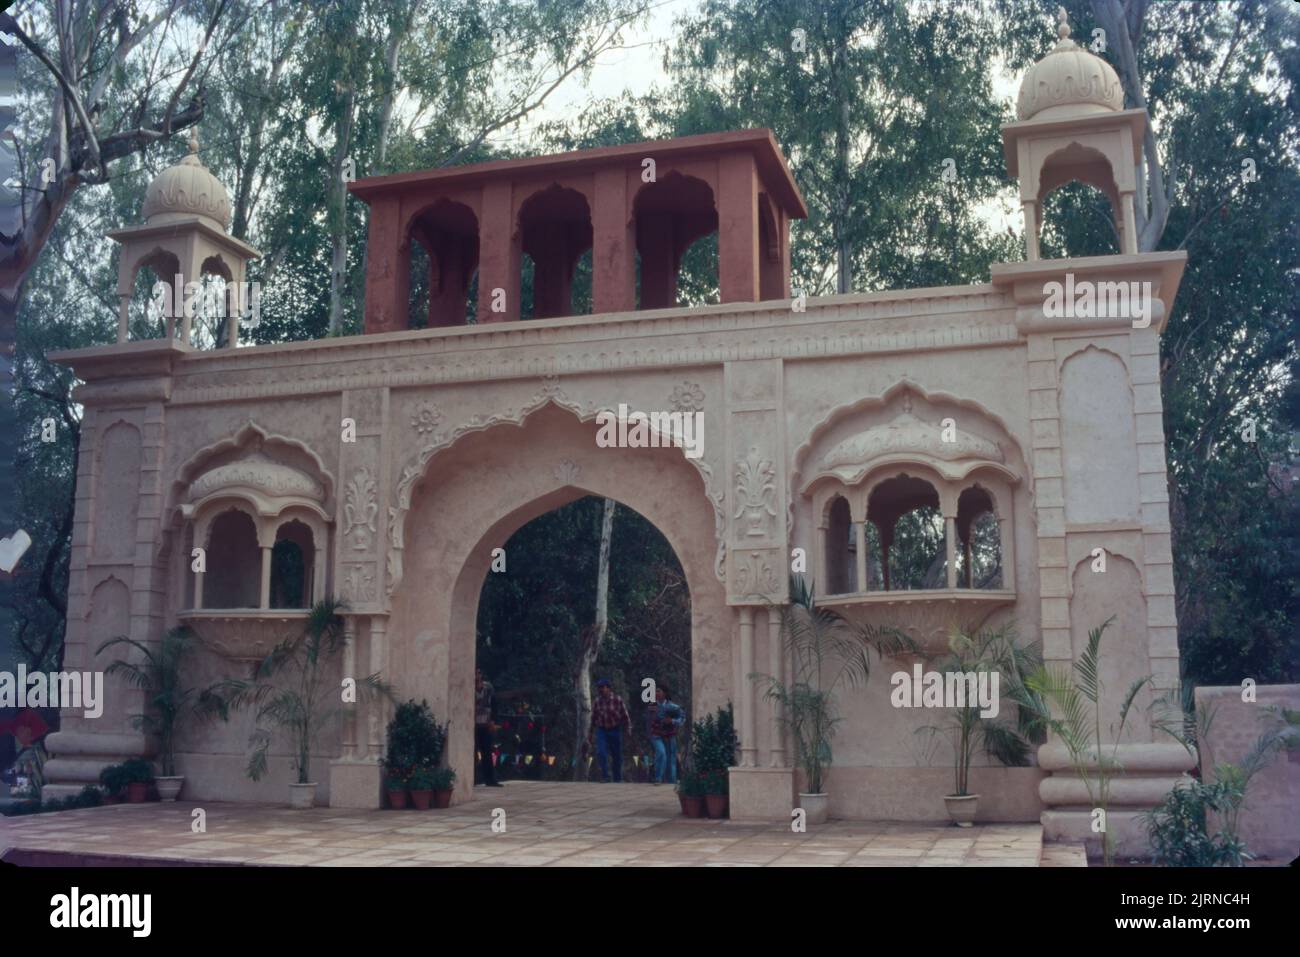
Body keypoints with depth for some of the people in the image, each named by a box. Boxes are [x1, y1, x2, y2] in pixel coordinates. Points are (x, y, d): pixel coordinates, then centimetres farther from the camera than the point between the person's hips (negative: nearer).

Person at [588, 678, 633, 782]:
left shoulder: (617, 700, -9)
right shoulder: (597, 701, 1)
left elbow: (625, 717, -4)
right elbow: (593, 718, 11)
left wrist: (629, 733, -6)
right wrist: (590, 734, 13)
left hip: (615, 731, -2)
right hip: (601, 731, 2)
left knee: (617, 756, 4)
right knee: (601, 753, -17)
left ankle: (618, 779, 18)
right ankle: (605, 777, -6)